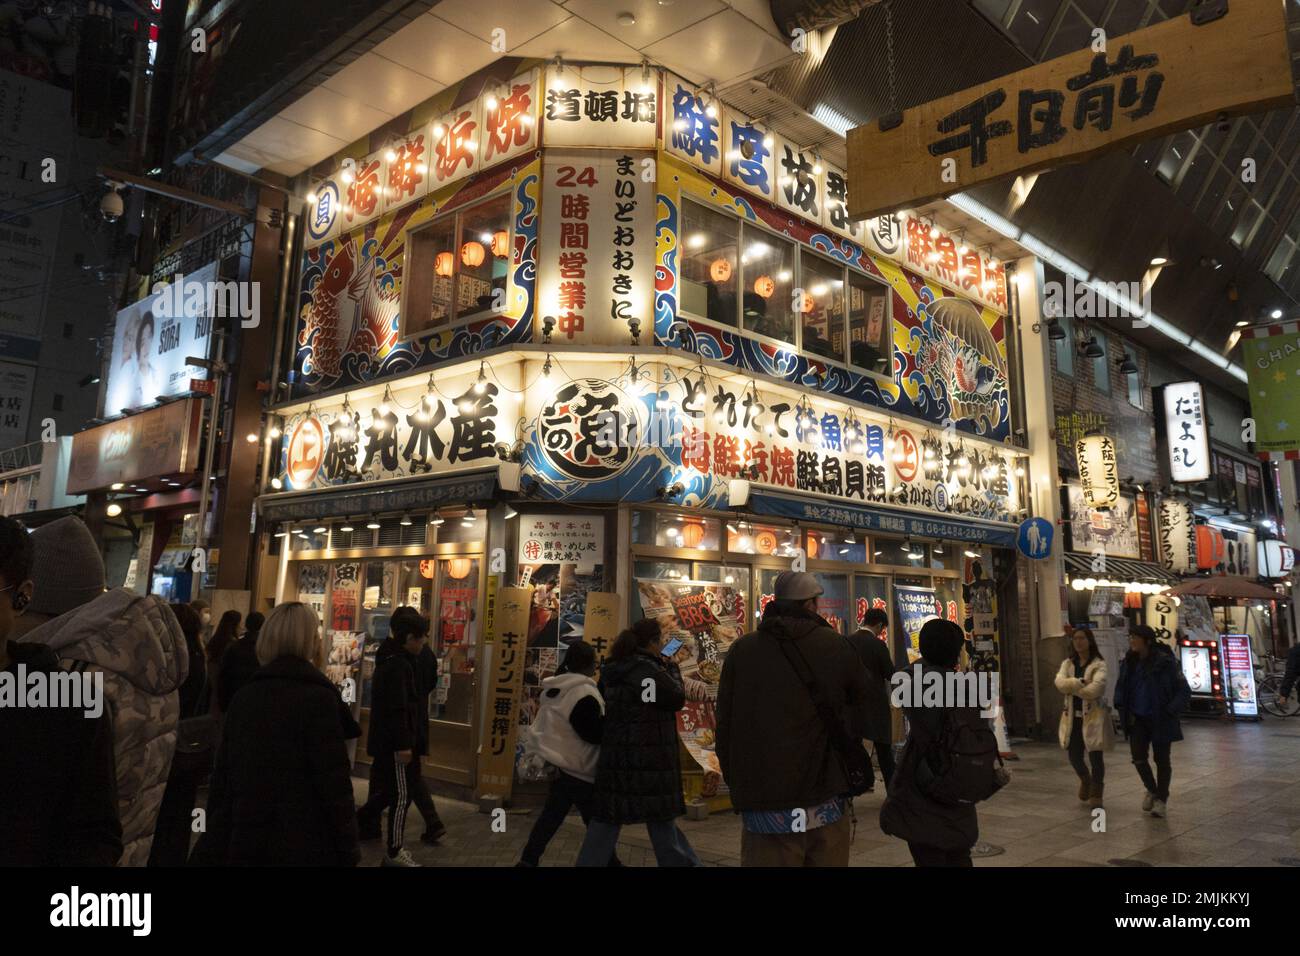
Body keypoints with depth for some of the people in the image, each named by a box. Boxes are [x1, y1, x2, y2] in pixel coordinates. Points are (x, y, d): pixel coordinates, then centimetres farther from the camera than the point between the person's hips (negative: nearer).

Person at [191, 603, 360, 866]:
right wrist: (348, 850, -8)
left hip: (244, 840, 6)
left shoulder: (244, 697, 7)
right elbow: (334, 782, -15)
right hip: (304, 844, -6)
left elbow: (222, 775, 11)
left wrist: (215, 840, 18)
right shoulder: (319, 698, -13)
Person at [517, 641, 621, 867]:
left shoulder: (554, 688, 7)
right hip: (579, 769, -9)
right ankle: (607, 861, 11)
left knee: (551, 815, 18)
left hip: (559, 762, 9)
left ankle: (528, 859, 21)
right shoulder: (584, 692, -23)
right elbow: (596, 732, -24)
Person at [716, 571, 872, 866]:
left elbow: (725, 729, 2)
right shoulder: (837, 648, -3)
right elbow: (871, 720, 2)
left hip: (761, 808, 1)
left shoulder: (741, 651, 0)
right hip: (826, 806, 0)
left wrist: (739, 789, 12)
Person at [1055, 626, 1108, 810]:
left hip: (1093, 716, -4)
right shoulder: (1067, 663, 9)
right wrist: (1080, 682, -22)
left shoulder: (1099, 664, -7)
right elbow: (1059, 682, -10)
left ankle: (1096, 794, 17)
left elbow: (1095, 689, -22)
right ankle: (1085, 780, 39)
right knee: (1074, 756, 9)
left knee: (1096, 756, 0)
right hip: (1073, 716, 5)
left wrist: (1072, 688, -11)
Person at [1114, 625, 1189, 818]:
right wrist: (1121, 707, 1)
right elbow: (1120, 687, 15)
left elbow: (1184, 690, -11)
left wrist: (1170, 712, -18)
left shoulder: (1165, 662, -15)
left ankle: (1162, 799, 24)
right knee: (1138, 757, 1)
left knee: (1161, 760, 8)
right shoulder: (1129, 662, 1)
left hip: (1160, 720, -4)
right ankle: (1152, 790, 28)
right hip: (1137, 719, 4)